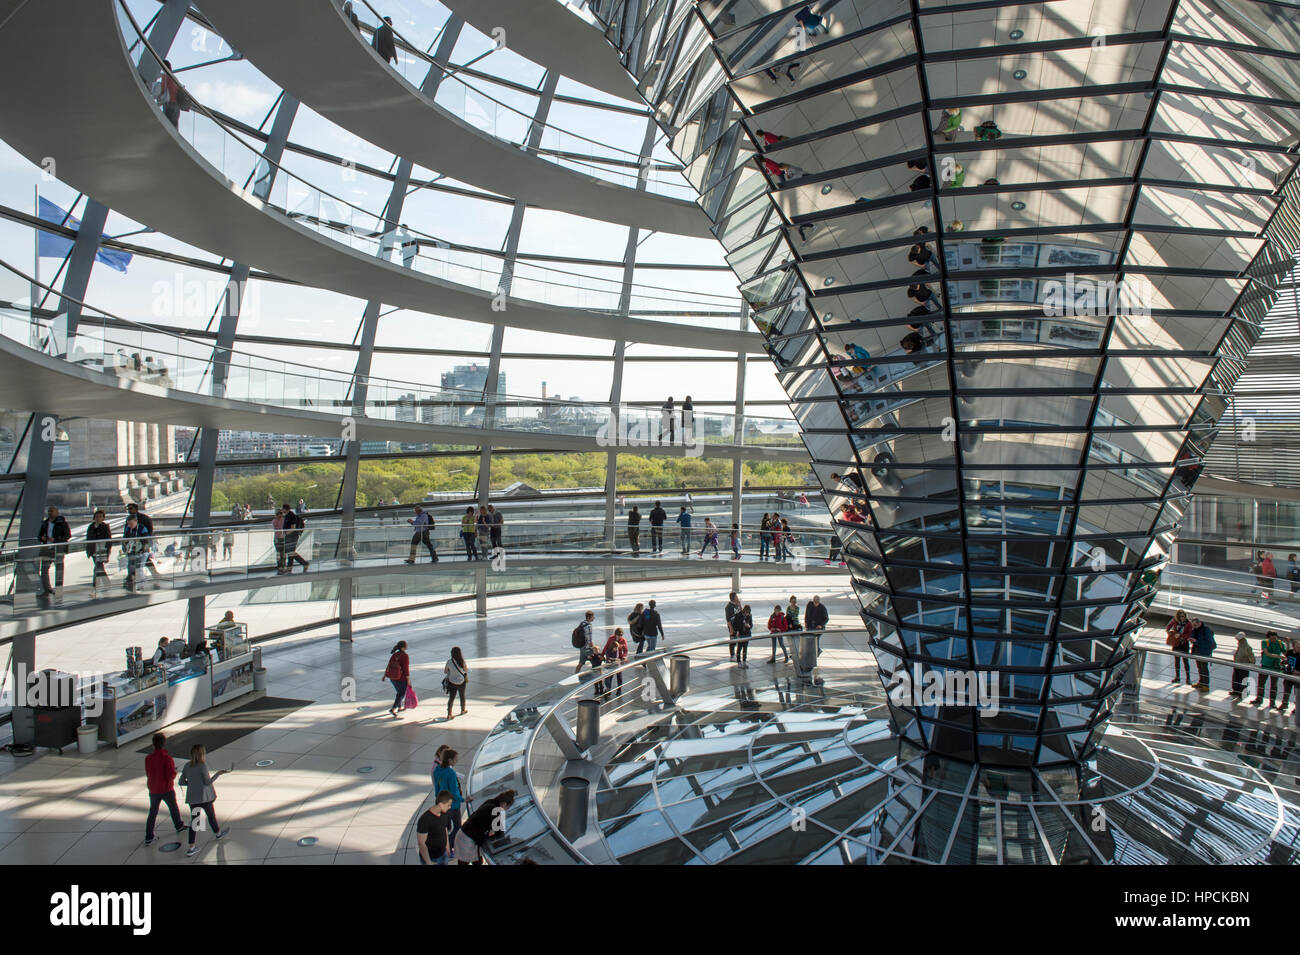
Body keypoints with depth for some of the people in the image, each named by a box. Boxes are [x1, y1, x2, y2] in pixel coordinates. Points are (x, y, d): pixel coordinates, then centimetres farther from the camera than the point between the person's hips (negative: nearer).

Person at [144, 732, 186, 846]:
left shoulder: (148, 758, -8)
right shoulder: (167, 758, -21)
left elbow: (148, 774, 5)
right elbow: (171, 775, -21)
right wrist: (174, 772, -1)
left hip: (153, 790, 3)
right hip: (167, 789, -3)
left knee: (152, 812, 11)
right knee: (173, 808, 19)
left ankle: (148, 837, 8)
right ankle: (179, 826, 38)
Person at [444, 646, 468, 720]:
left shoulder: (449, 662, -19)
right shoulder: (462, 661, -19)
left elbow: (445, 672, -7)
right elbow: (466, 670, -2)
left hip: (452, 682, 0)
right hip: (461, 682, 0)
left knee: (451, 698, 11)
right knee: (462, 696, 23)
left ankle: (449, 714, 8)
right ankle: (463, 710, 41)